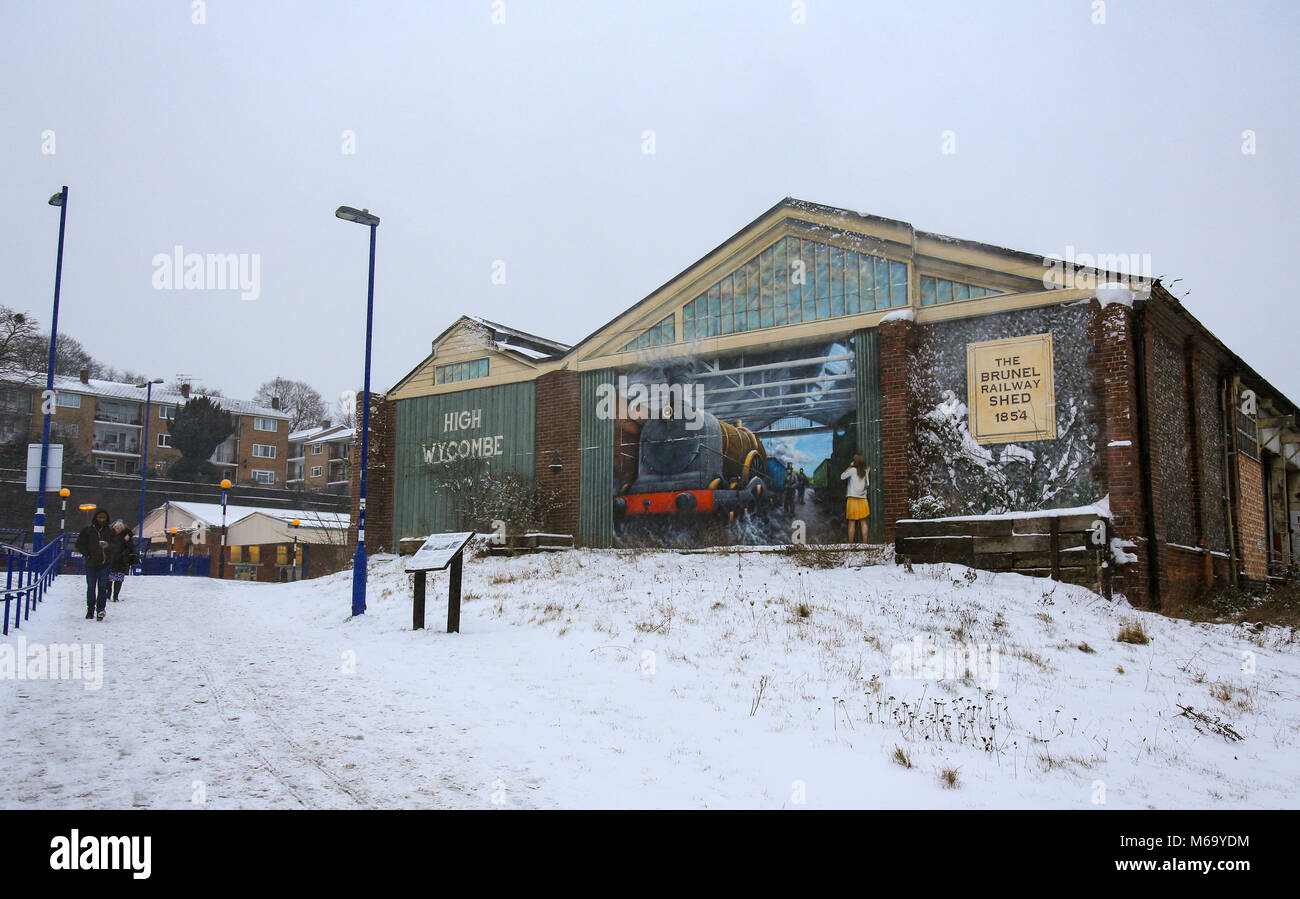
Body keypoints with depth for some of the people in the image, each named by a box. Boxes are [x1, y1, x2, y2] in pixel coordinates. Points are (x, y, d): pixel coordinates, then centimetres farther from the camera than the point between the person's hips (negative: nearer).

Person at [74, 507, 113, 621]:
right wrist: (87, 554, -3)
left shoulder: (110, 531, 6)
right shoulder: (87, 530, 4)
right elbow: (79, 545, 8)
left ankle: (100, 609, -5)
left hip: (104, 564, 0)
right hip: (91, 564, 0)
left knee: (103, 587, -7)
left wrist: (108, 545, -12)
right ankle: (90, 609, 20)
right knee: (91, 587, 7)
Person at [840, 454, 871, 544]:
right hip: (863, 500, 3)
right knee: (863, 522, 6)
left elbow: (842, 477, 4)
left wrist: (850, 467, 8)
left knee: (852, 523, -1)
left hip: (852, 499, -3)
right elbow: (867, 484, 13)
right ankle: (865, 543, 3)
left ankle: (851, 543, -1)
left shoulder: (853, 470, -6)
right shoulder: (865, 472, 4)